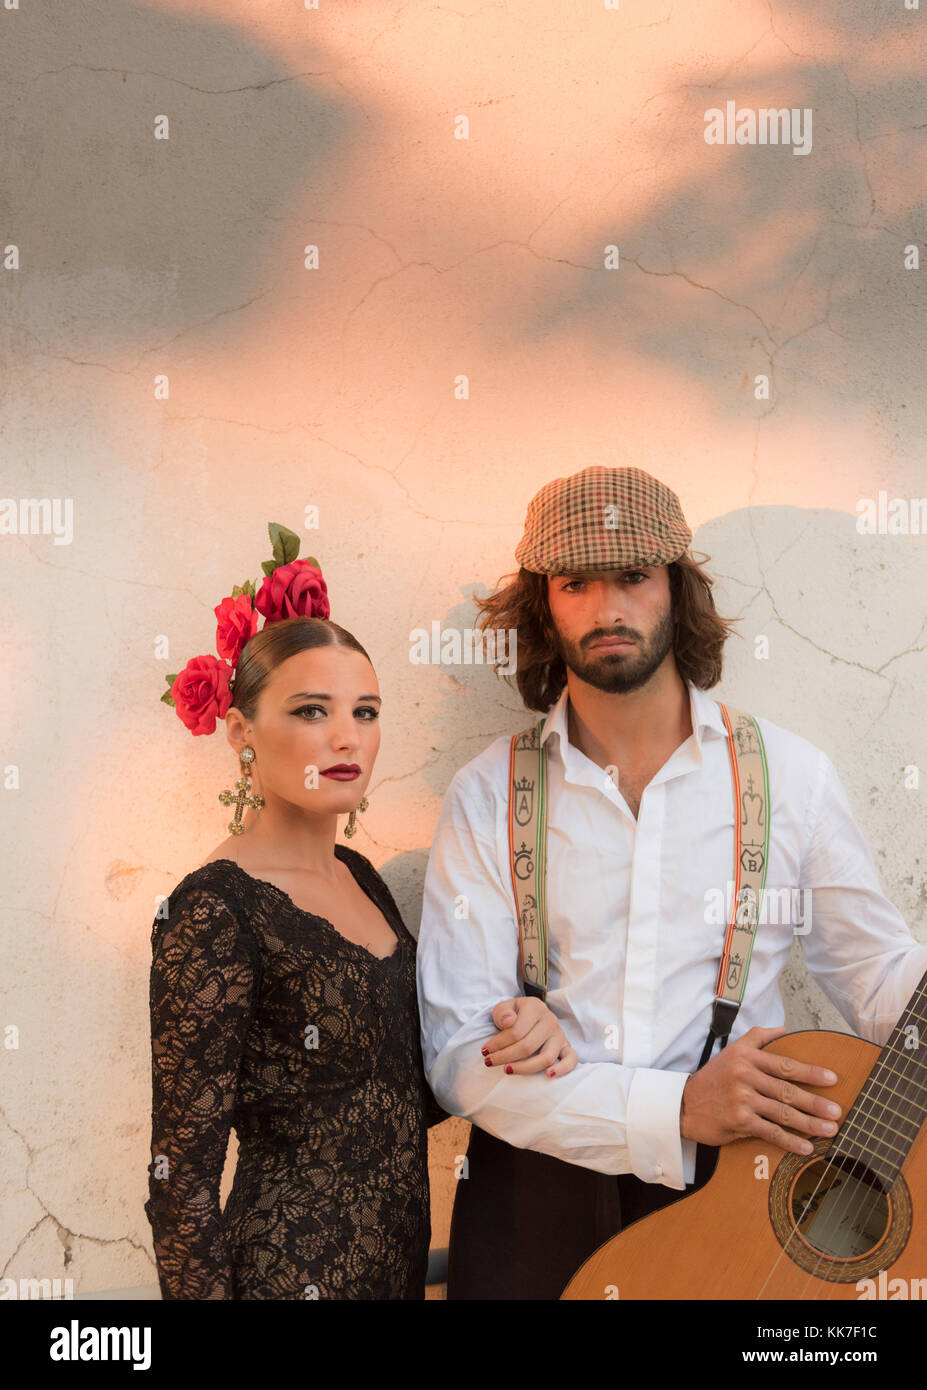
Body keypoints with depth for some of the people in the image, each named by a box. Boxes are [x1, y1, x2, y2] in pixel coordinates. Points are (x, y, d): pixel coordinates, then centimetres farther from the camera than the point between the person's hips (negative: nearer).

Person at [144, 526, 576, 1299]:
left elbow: (398, 1097, 6)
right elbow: (183, 1180, -18)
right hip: (298, 1265, -7)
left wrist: (516, 1041, -9)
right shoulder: (212, 915, -20)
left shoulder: (358, 876, 3)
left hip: (401, 1248, 7)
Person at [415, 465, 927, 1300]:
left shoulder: (790, 774, 0)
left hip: (738, 1187, 1)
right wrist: (678, 1107, -18)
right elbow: (457, 1053, -9)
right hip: (537, 1191, -1)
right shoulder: (488, 798, -4)